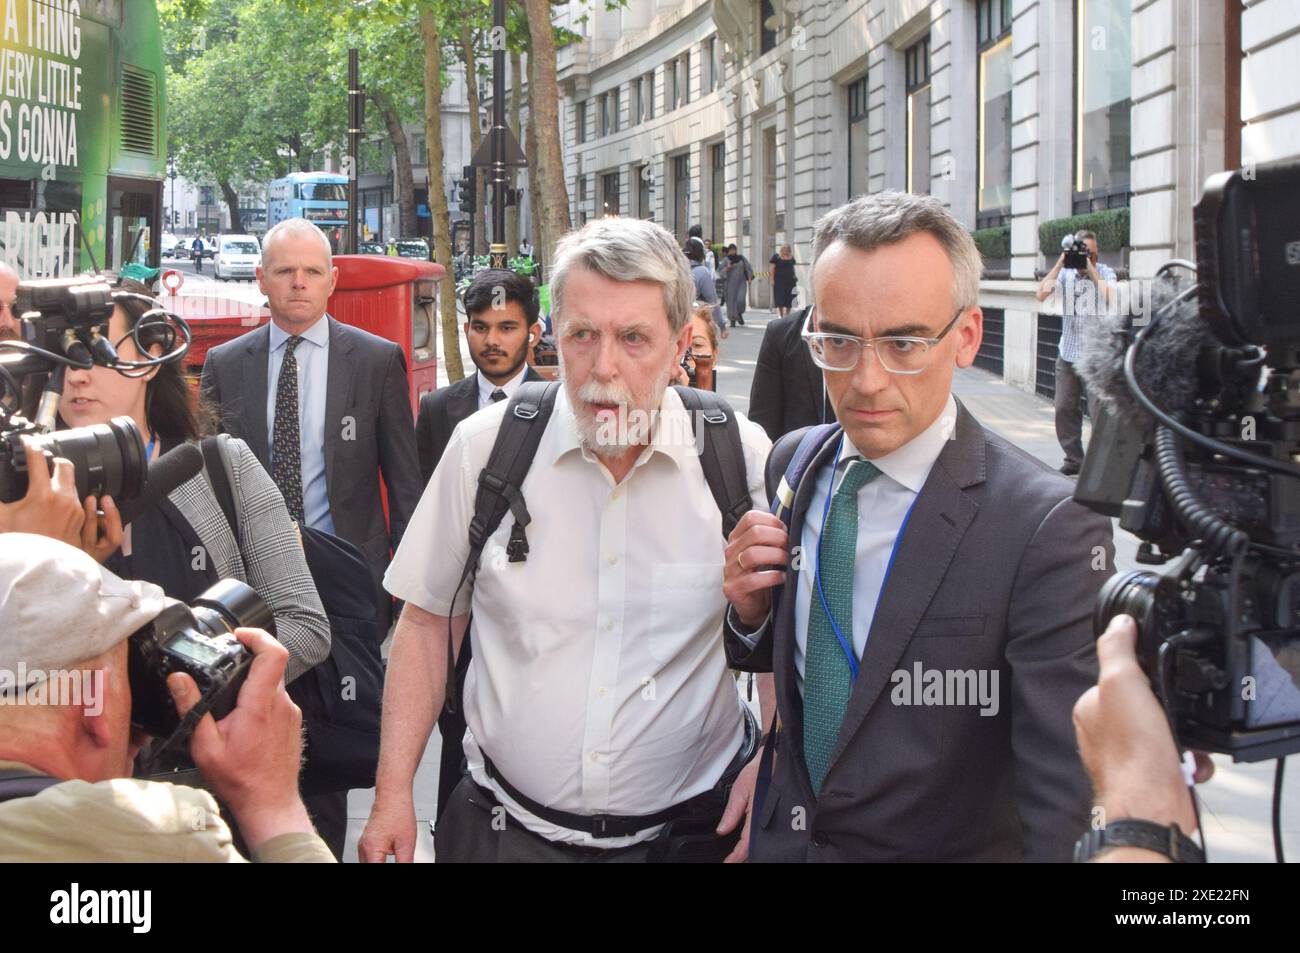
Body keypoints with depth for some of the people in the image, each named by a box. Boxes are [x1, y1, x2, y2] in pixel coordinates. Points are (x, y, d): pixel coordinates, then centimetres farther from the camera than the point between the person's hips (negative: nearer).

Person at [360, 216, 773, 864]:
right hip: (504, 829, 0)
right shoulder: (483, 446, -6)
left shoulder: (745, 458, -8)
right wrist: (393, 795, -2)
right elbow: (428, 622, 2)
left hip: (686, 830, 0)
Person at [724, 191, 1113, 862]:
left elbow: (1067, 804, -30)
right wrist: (751, 611, -13)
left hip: (952, 847, -4)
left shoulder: (1048, 530, -25)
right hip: (785, 838, 5)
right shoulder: (791, 463, -5)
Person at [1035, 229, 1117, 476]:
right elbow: (1042, 294, -9)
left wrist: (1090, 268, -17)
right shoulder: (1065, 273, 5)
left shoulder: (1105, 272, -2)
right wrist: (1060, 262, -11)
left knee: (1100, 411, -8)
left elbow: (1111, 298, -22)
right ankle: (1074, 460, 18)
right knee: (1064, 409, 6)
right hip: (1067, 353, 4)